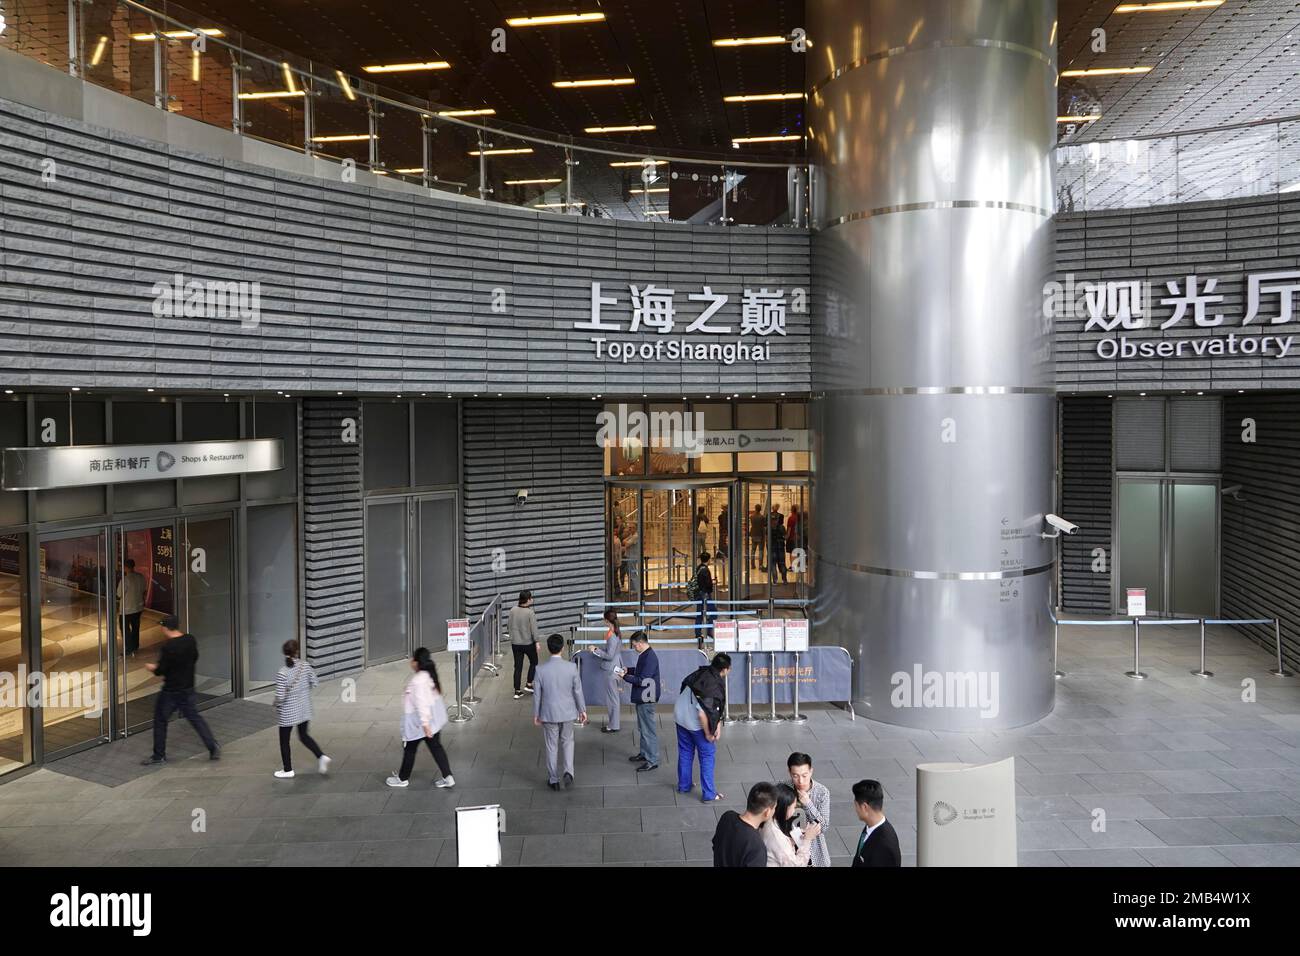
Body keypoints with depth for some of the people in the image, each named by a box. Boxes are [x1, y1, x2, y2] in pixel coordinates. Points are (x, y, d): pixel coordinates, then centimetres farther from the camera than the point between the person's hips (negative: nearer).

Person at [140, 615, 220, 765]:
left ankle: (159, 755, 20)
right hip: (188, 689, 6)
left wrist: (153, 668, 3)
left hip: (170, 690, -6)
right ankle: (213, 748, 5)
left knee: (160, 720, 12)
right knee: (195, 718, 12)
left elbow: (161, 670, -18)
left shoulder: (167, 647, -22)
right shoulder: (191, 640, -3)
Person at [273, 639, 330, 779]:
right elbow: (314, 682, 1)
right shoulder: (305, 666, -11)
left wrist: (277, 705, -2)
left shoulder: (282, 673, -24)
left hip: (288, 712, -5)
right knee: (304, 735, 24)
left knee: (284, 740, 16)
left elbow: (280, 696, -24)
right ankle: (321, 756, 9)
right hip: (304, 709, 5)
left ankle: (288, 770, 27)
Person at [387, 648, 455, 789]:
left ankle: (403, 778, 30)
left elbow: (421, 703, -29)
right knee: (436, 747, 13)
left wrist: (424, 723, -28)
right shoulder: (430, 675, 1)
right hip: (434, 719, 8)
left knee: (409, 749, 12)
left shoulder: (418, 680, -28)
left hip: (418, 723, -8)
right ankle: (447, 777, 11)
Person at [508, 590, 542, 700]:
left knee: (518, 666, 10)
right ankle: (528, 684, 18)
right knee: (533, 662, 20)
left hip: (515, 643, 4)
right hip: (528, 643, -4)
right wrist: (537, 642, -10)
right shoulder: (530, 612, -18)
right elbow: (534, 629, -17)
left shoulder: (513, 610, -5)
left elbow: (509, 626, 5)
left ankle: (517, 691, 13)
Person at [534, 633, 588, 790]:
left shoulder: (541, 670, -13)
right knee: (567, 742, 20)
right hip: (568, 712, 0)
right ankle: (568, 771, 2)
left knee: (551, 747, 13)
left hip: (548, 713, 0)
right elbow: (578, 691, -5)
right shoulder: (572, 667, -13)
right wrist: (582, 710, 8)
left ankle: (554, 780, 20)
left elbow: (537, 694, -5)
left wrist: (535, 714, 8)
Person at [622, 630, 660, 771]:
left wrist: (625, 677, -16)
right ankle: (644, 753, 35)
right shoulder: (644, 655, 9)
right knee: (642, 728, 22)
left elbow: (642, 680, -26)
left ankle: (652, 761, 4)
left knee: (649, 729, -3)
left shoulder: (650, 657, -24)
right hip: (641, 698, 11)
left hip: (646, 699, -11)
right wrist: (628, 670, 7)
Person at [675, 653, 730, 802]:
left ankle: (684, 785, 38)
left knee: (685, 752, 23)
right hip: (695, 723, -7)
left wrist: (718, 725, 4)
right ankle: (709, 794, 14)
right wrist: (708, 734, -15)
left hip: (680, 717, 7)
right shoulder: (715, 686, -26)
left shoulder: (701, 673, -2)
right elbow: (703, 714, -30)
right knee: (707, 756, 9)